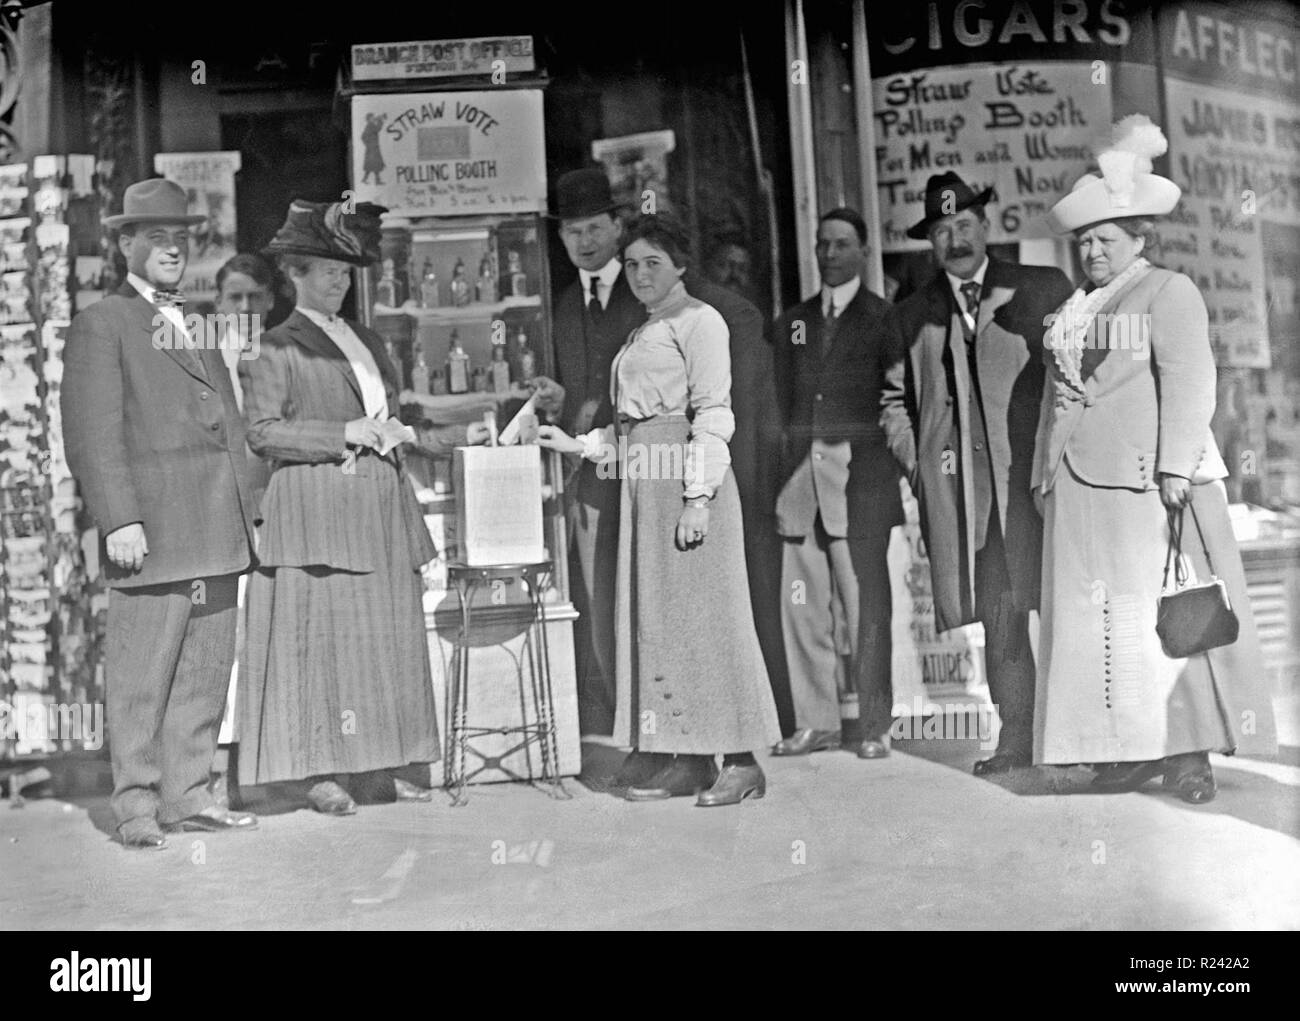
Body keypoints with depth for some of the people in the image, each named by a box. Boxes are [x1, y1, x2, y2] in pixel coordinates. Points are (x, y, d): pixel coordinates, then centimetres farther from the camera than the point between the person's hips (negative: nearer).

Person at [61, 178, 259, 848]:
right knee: (141, 673, -2)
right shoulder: (101, 326, 1)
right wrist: (118, 520, -16)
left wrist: (246, 510, 13)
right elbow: (93, 436, -8)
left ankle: (187, 795, 17)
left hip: (217, 530, 7)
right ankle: (136, 804, 8)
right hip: (151, 528, -6)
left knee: (205, 670, 8)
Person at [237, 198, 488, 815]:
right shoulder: (278, 348, 2)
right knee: (324, 634, -7)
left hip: (382, 506, 6)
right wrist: (344, 434, -13)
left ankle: (388, 764, 11)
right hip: (316, 504, -6)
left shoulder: (366, 342, 21)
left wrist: (457, 435, 12)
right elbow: (261, 430, -7)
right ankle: (321, 772, 0)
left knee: (391, 635, 4)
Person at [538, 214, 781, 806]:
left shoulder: (698, 320, -3)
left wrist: (698, 498, -19)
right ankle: (686, 762, 13)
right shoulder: (643, 332, 21)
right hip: (644, 482, 9)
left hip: (686, 477, -9)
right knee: (655, 617, 7)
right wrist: (579, 445, 13)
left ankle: (741, 762, 1)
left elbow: (713, 414, -12)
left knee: (702, 611, -7)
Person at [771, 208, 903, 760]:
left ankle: (875, 725, 7)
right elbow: (780, 403, 15)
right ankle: (815, 721, 12)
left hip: (860, 476, -4)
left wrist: (890, 464, -8)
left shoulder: (884, 318, 6)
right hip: (800, 472, 4)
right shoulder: (792, 322, 19)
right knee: (802, 603, 2)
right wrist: (782, 471, 6)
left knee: (865, 606, -3)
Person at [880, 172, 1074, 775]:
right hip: (956, 481, 1)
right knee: (998, 613, -1)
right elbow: (894, 401, 21)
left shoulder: (1043, 289, 11)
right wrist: (914, 461, 8)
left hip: (1034, 470, -1)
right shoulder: (911, 316, 17)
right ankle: (1016, 738, 6)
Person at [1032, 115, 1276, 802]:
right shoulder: (1073, 309, 19)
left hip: (1147, 481, -6)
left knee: (1164, 610, -3)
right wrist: (1045, 474, 13)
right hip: (1080, 487, 6)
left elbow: (1189, 383, -9)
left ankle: (1187, 749, 4)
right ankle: (1126, 750, 10)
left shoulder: (1169, 292, 1)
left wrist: (1176, 468, -18)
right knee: (1095, 614, 3)